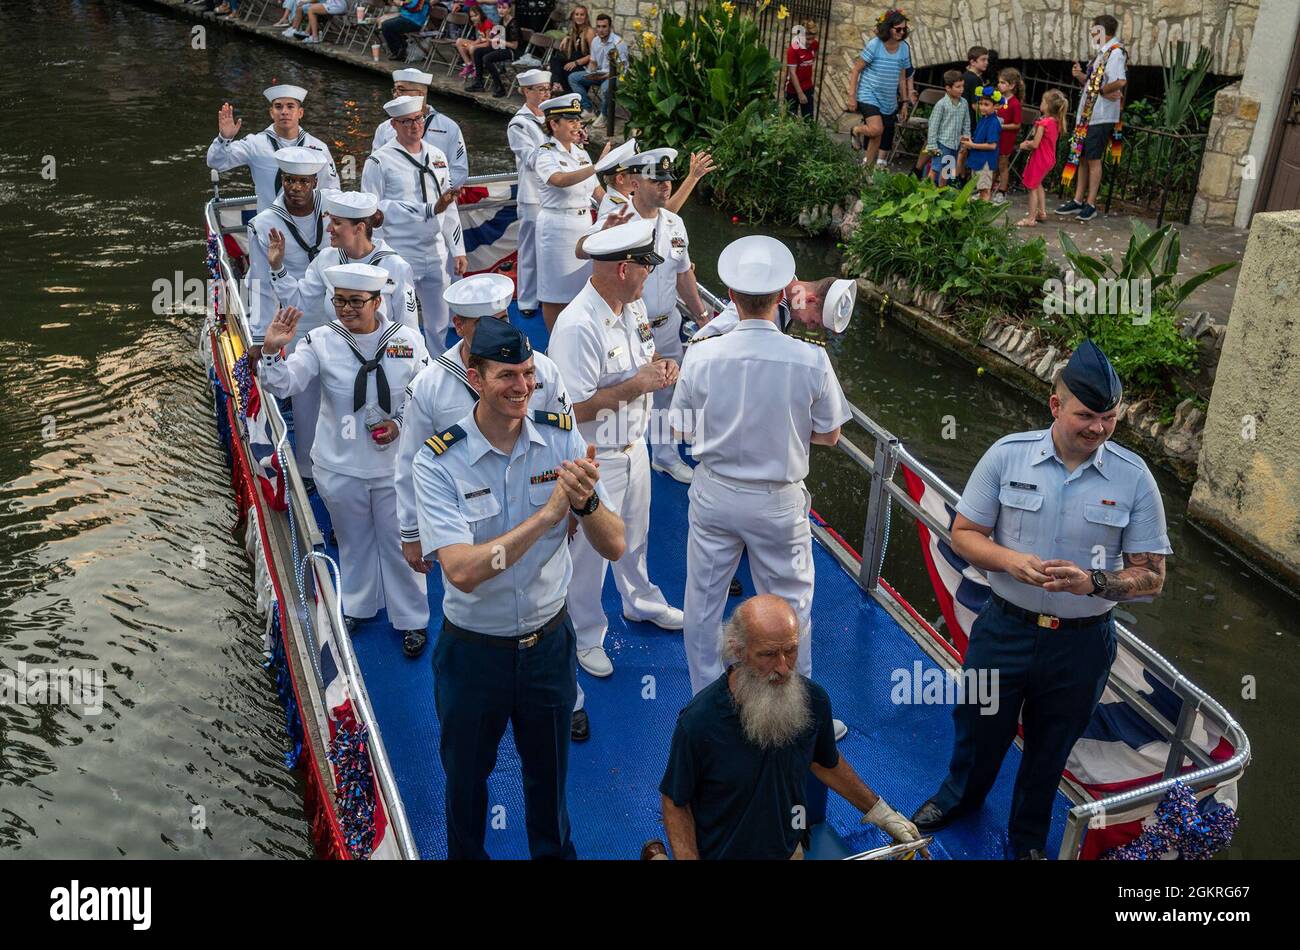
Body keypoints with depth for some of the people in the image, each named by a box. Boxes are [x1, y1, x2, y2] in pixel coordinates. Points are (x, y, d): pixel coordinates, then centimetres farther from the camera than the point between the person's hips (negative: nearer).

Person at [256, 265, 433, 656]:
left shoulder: (408, 340, -8)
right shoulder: (322, 341, -7)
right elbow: (284, 383, -13)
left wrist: (400, 424, -14)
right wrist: (271, 351, -32)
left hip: (395, 465, -1)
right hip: (339, 466, 1)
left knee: (400, 544, 11)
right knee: (353, 541, 21)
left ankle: (412, 621, 29)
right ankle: (357, 606, 45)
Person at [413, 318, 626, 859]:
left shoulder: (562, 440, -12)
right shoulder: (438, 463, -20)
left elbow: (613, 547, -13)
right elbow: (462, 571, -31)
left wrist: (586, 501, -34)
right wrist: (547, 513, -37)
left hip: (549, 640, 2)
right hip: (473, 649, -2)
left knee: (549, 772, 24)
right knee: (466, 775, 22)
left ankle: (554, 851, 51)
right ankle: (467, 854, 51)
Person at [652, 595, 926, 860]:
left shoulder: (814, 700, -15)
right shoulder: (698, 721, -26)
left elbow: (826, 762, 5)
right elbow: (676, 804, -13)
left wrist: (880, 813, 9)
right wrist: (687, 857, -22)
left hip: (789, 850, 4)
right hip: (717, 853, -3)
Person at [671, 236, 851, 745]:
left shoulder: (700, 356, -16)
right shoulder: (811, 360, -19)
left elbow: (684, 430, -3)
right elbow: (828, 433, -6)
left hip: (714, 494, 1)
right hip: (779, 501, -1)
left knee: (702, 602, 20)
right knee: (789, 608, 16)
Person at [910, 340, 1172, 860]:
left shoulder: (1133, 477, -12)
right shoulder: (1008, 455, -12)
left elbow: (1151, 577, -8)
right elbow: (964, 533, -5)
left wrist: (1092, 582, -27)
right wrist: (1011, 560, -24)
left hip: (1082, 644, 0)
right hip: (1005, 628, 0)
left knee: (1049, 749, 22)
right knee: (978, 726, 21)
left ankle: (1028, 838, 50)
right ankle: (959, 797, 55)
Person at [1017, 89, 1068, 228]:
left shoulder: (1043, 123, -23)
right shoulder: (1056, 122, 3)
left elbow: (1035, 144, -23)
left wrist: (1025, 145, -4)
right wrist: (1029, 143, 5)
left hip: (1040, 158, -9)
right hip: (1049, 158, 9)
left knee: (1032, 187, 1)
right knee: (1037, 184, 26)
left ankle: (1031, 219, 4)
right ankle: (1042, 212, 33)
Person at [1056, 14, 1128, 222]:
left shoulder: (1116, 52, -14)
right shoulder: (1101, 54, 15)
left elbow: (1120, 82, -29)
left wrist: (1103, 91, -14)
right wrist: (1081, 76, 3)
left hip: (1101, 117, -9)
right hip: (1087, 114, 9)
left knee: (1093, 159, -2)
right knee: (1081, 157, 12)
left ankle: (1091, 204, 6)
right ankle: (1078, 201, 19)